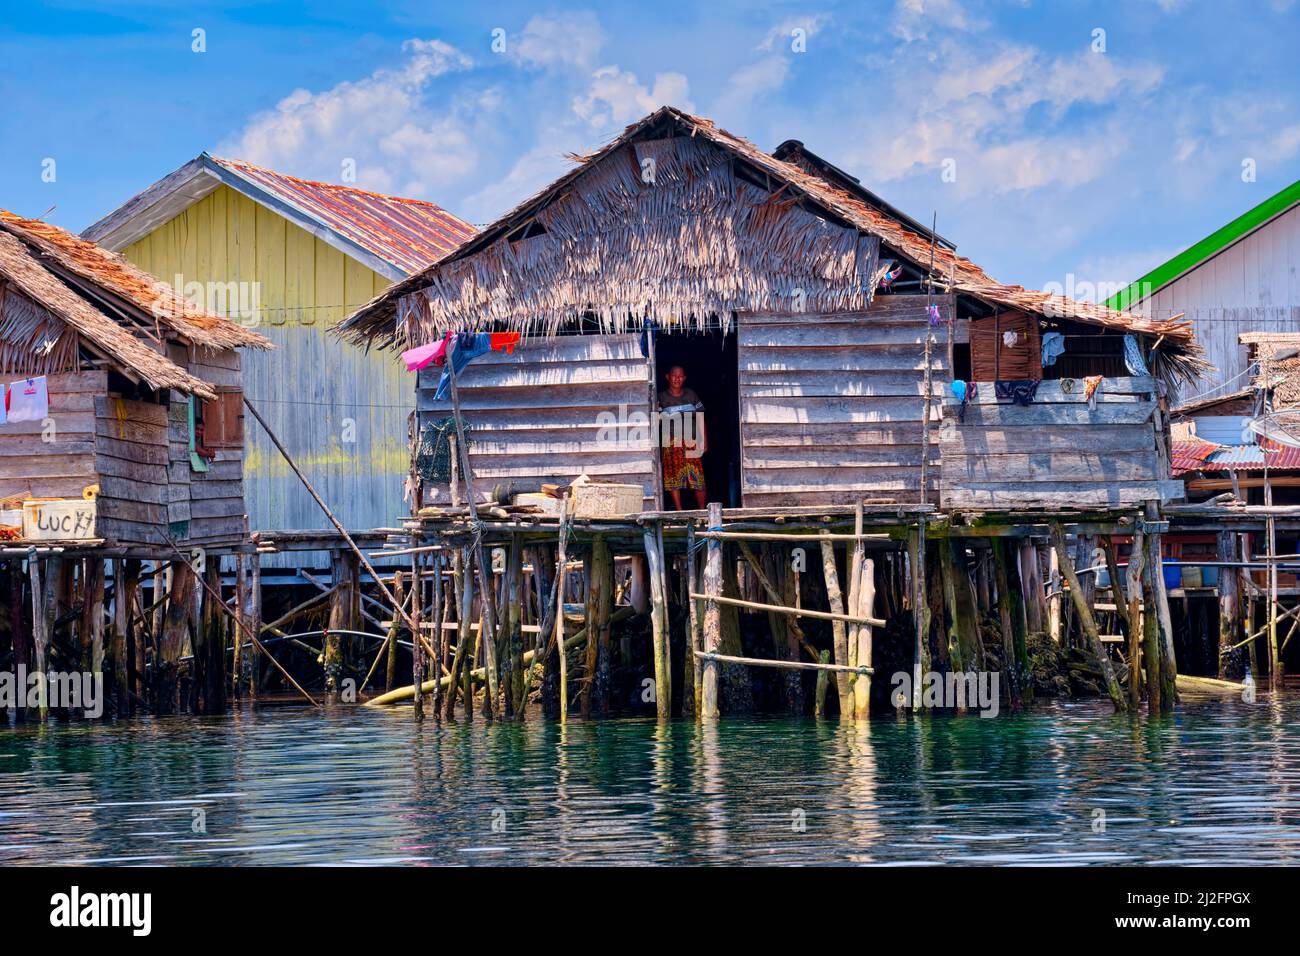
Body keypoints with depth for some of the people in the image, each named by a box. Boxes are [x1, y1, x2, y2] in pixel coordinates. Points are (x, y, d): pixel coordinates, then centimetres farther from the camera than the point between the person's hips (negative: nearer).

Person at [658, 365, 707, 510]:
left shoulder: (691, 395, 9)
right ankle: (679, 512, 4)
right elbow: (656, 422, 0)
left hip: (691, 443, 1)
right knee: (673, 478, -3)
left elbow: (701, 419, 12)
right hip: (671, 444, -1)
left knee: (698, 477, -3)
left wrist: (705, 442, 9)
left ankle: (702, 510, 7)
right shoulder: (662, 398, 4)